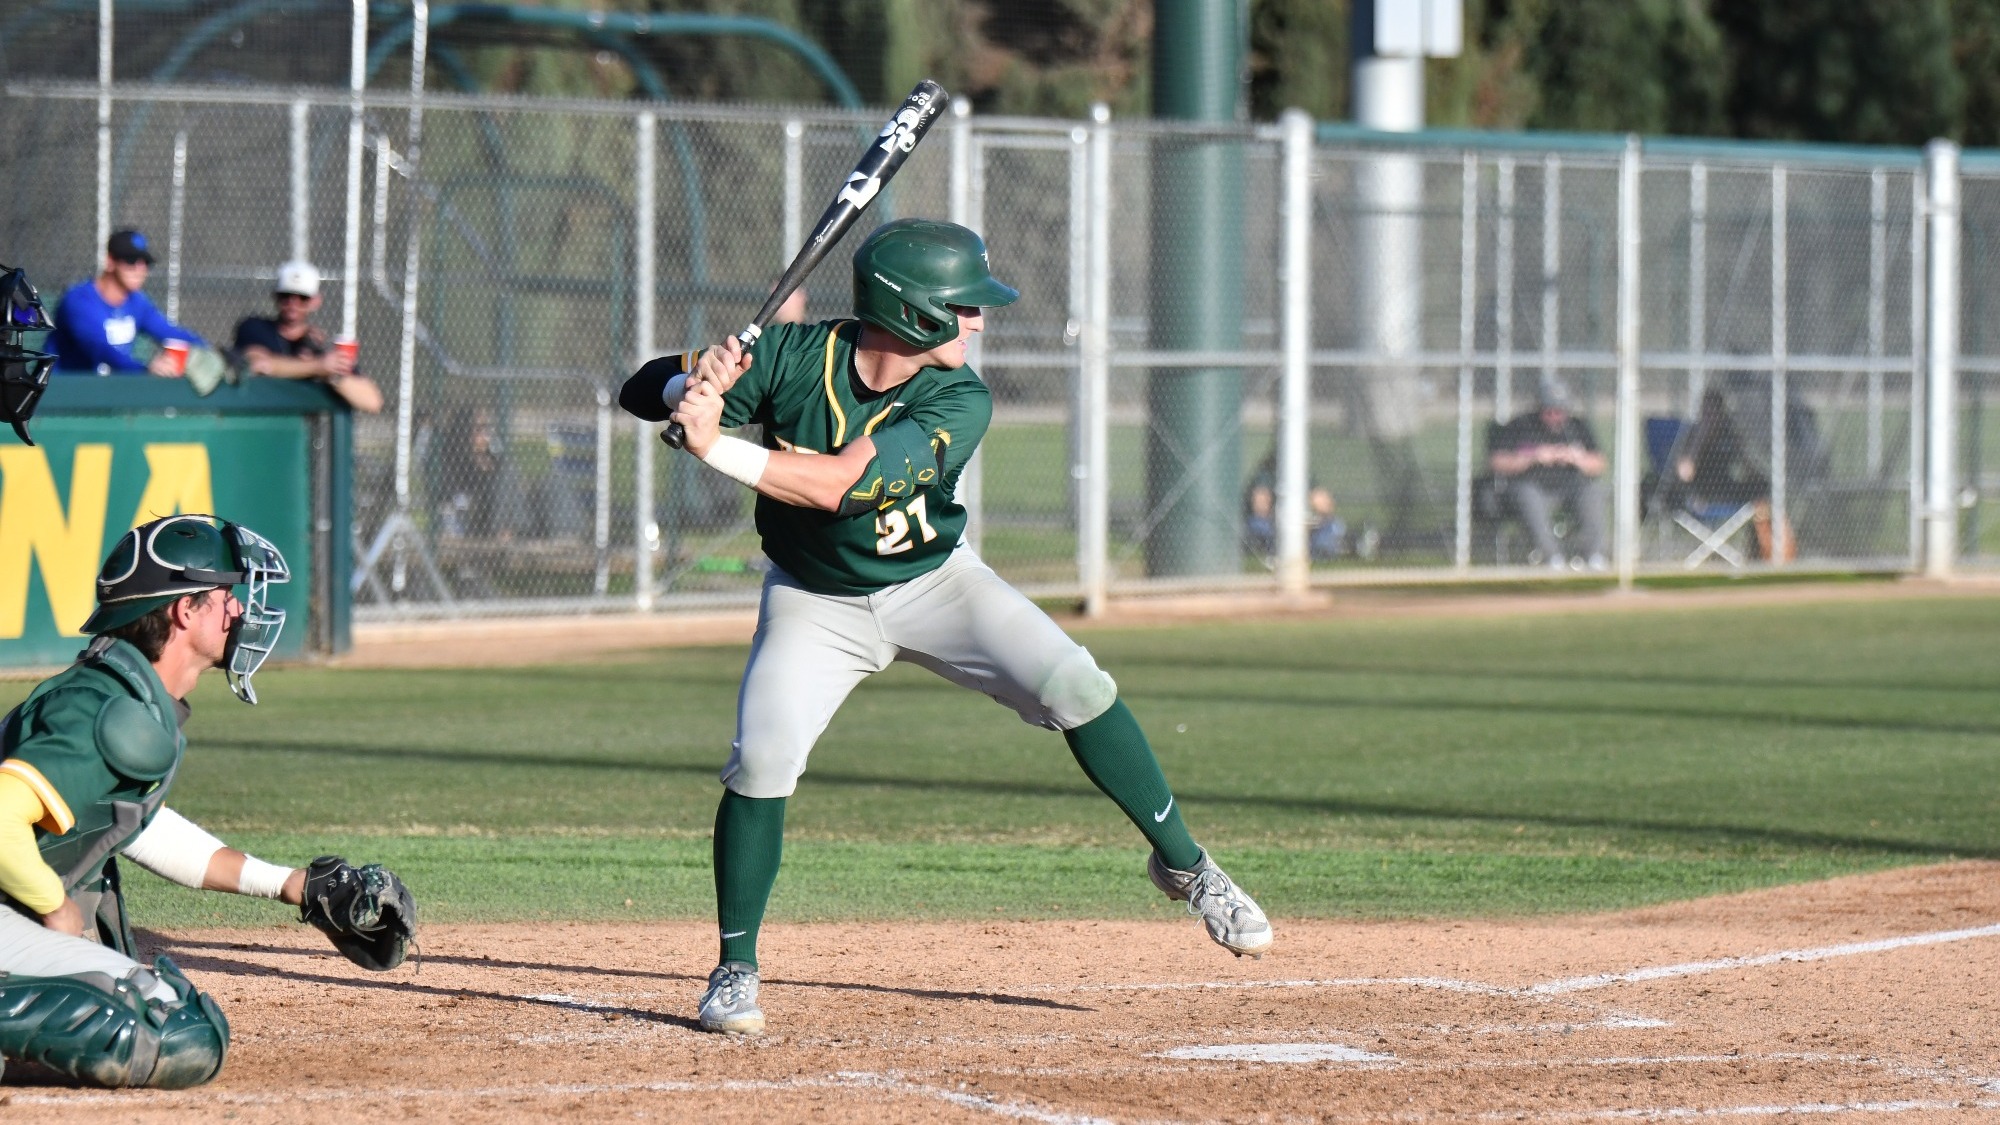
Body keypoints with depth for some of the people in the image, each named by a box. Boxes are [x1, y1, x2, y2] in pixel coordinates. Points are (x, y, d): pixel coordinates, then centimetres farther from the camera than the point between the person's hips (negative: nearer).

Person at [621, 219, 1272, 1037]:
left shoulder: (958, 402, -24)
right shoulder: (795, 358, -21)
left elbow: (836, 485, -36)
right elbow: (643, 389, -19)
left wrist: (716, 447, -42)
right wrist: (691, 387, -41)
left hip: (934, 582, 0)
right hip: (816, 602, 0)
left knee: (1073, 686, -16)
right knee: (761, 762, -19)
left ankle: (1182, 864, 2)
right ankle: (735, 969, -1)